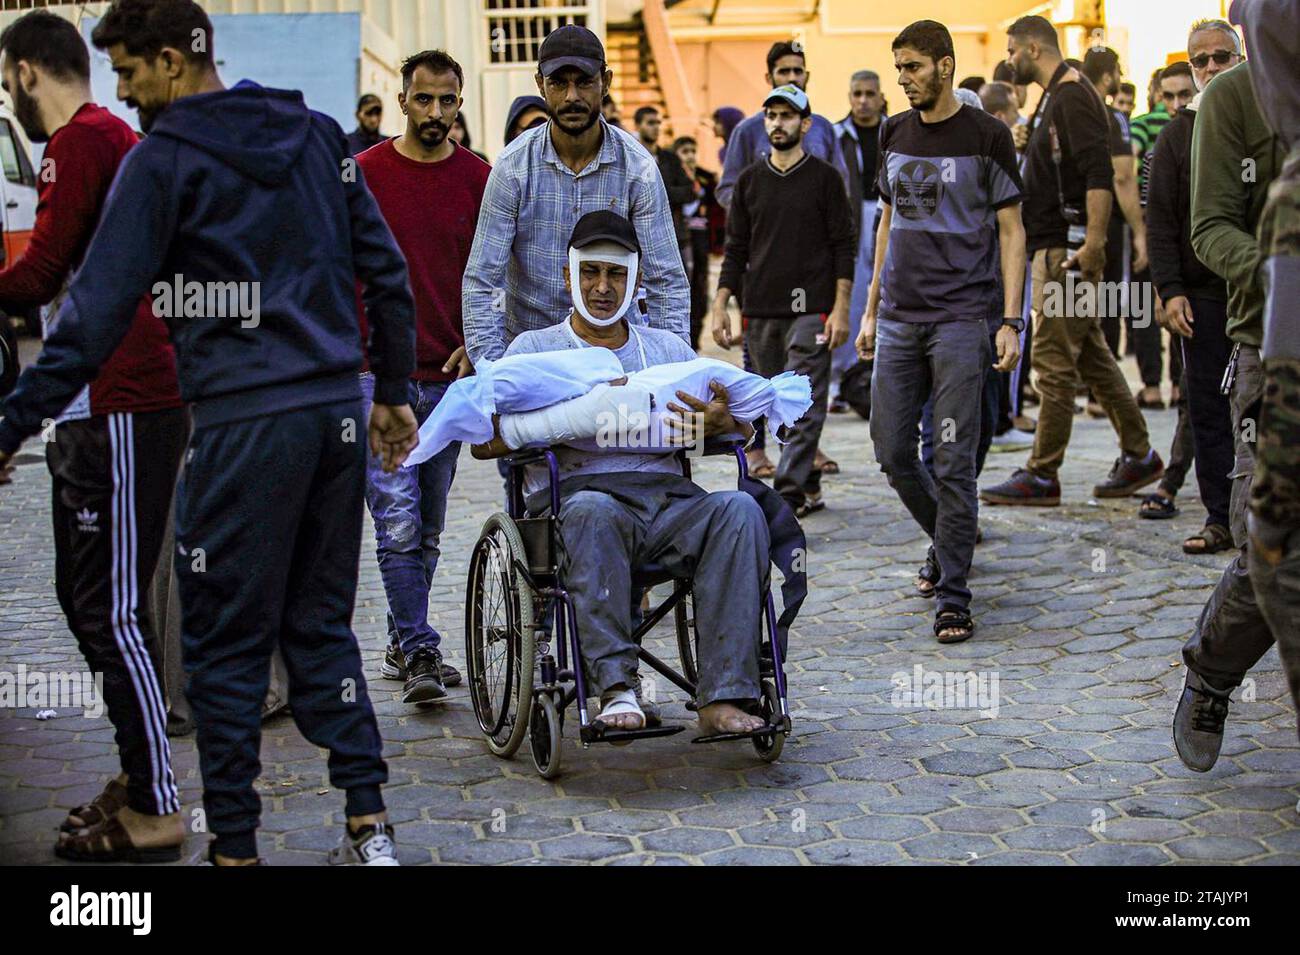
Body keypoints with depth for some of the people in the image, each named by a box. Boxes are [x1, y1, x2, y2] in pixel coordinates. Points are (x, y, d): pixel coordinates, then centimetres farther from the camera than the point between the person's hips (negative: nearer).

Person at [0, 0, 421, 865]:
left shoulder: (165, 157, -5)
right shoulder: (318, 136, 13)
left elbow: (100, 309, -11)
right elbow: (386, 272, 14)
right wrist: (393, 392, 22)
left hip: (246, 420, -6)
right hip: (336, 407, 6)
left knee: (227, 643, 4)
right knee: (321, 624, 14)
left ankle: (234, 844, 11)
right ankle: (369, 828, 13)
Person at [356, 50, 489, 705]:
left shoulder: (479, 179, 5)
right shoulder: (363, 174, 1)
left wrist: (475, 343, -3)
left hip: (449, 374, 3)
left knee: (428, 527, 11)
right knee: (398, 522, -9)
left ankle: (402, 644, 24)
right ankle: (418, 650, -2)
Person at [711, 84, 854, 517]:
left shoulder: (824, 178, 1)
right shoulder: (749, 181, 11)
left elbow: (843, 247, -1)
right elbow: (736, 249, 13)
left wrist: (841, 309, -9)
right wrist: (720, 306, 4)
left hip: (810, 310, -4)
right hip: (760, 314, 4)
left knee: (803, 407, -9)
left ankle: (787, 500, -13)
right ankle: (809, 487, 21)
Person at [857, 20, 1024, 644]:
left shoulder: (986, 136, -2)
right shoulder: (894, 134, 12)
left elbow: (1011, 232, -2)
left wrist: (1010, 321, -10)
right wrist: (871, 310, 16)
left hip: (962, 318, -5)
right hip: (899, 318, 5)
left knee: (954, 460, -6)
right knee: (892, 452, 6)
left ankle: (952, 597, 1)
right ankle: (947, 543, 32)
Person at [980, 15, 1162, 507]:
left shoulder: (1072, 97, -13)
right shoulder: (1054, 98, 19)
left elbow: (1099, 173, -23)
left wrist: (1092, 244, -28)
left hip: (1066, 249, -11)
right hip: (1054, 249, 11)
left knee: (1054, 361, -7)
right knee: (1091, 357, 14)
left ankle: (1041, 476, -3)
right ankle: (1138, 454, 22)